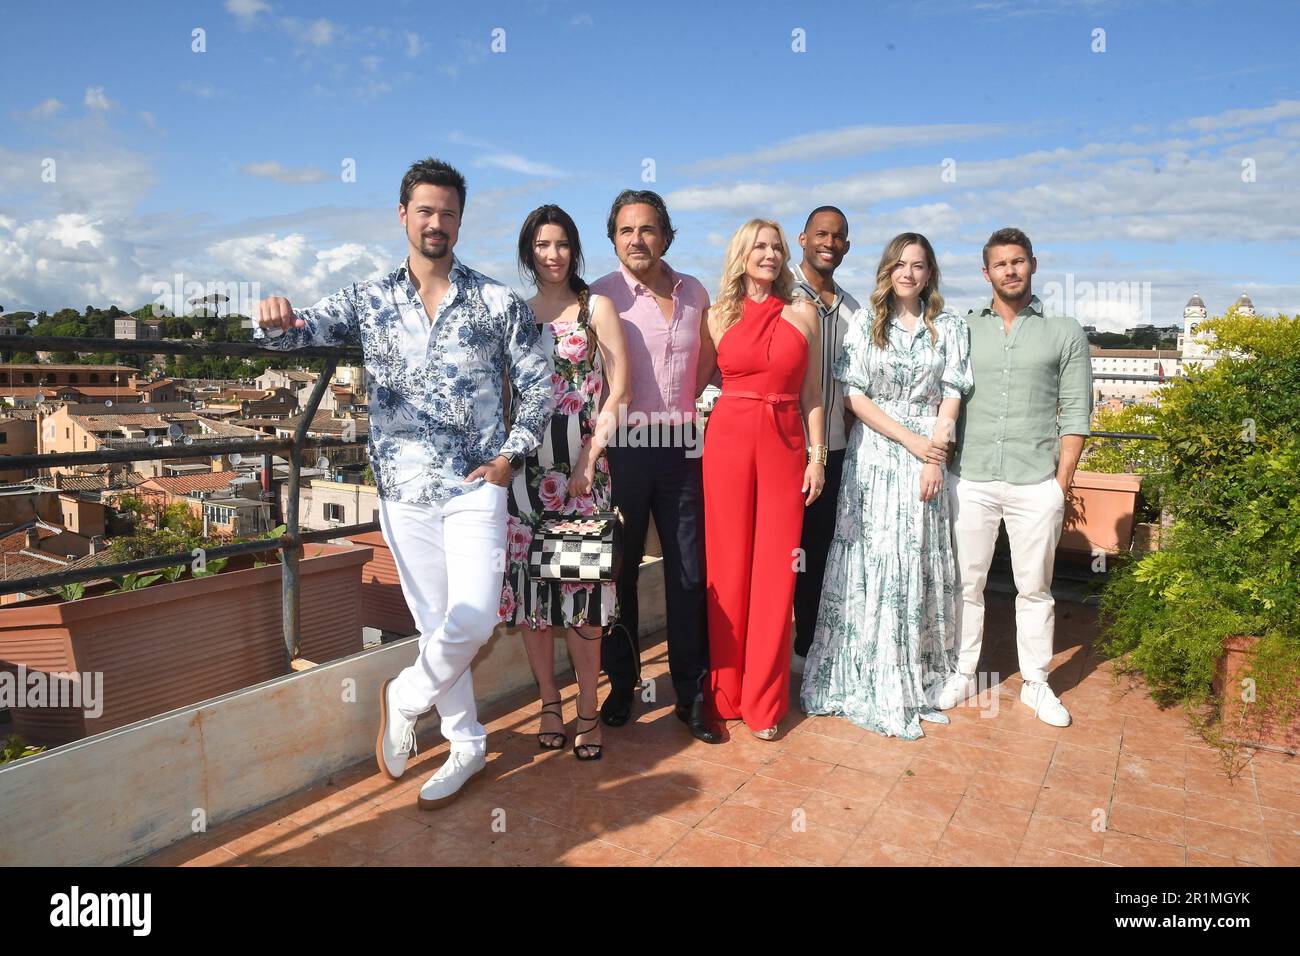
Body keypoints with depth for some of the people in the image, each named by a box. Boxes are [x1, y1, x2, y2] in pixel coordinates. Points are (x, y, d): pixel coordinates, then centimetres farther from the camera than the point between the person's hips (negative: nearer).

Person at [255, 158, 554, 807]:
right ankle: (466, 745, 28)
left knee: (472, 621, -13)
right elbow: (305, 329, -1)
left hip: (476, 486, -2)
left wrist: (510, 455, -5)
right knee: (435, 623, 10)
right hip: (405, 491, 2)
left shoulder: (498, 302, 1)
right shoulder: (370, 299, 6)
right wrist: (277, 319, -25)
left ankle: (405, 696, 18)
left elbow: (538, 385, 4)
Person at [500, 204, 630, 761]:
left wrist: (590, 457, -9)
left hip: (581, 466, -3)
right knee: (530, 580, 4)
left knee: (581, 584, -3)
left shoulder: (595, 308, 5)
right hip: (525, 465, 3)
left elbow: (618, 388, -1)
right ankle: (549, 704, 18)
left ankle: (587, 712, 8)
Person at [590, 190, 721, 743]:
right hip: (623, 449, -3)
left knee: (689, 573, 5)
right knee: (619, 570, 9)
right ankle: (620, 684, 26)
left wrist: (687, 413, 9)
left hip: (681, 448, 3)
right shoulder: (601, 296, -3)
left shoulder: (694, 293, 9)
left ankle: (691, 694, 18)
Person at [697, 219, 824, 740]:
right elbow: (693, 382, 9)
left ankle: (763, 700, 14)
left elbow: (811, 393, 8)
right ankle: (726, 691, 19)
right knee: (728, 565, 4)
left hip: (786, 445, 1)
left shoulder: (803, 313, 8)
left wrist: (818, 456, 2)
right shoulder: (720, 315, 7)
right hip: (728, 441, 0)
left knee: (775, 570, 2)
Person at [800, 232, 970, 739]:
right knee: (872, 563, -1)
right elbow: (855, 396, -3)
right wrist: (910, 439, -10)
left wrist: (936, 454, -10)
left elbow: (951, 397, 4)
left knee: (921, 566, 5)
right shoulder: (866, 322, 4)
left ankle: (920, 676, 18)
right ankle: (873, 682, 9)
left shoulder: (948, 327, 9)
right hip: (873, 456, -1)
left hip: (928, 456, 2)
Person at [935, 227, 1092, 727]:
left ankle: (1036, 684, 23)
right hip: (971, 480, 1)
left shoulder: (1064, 333, 5)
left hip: (1036, 484, -1)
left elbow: (1076, 414, 3)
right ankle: (963, 675, 22)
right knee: (966, 582, 8)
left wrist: (1062, 483, -3)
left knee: (1035, 588, 9)